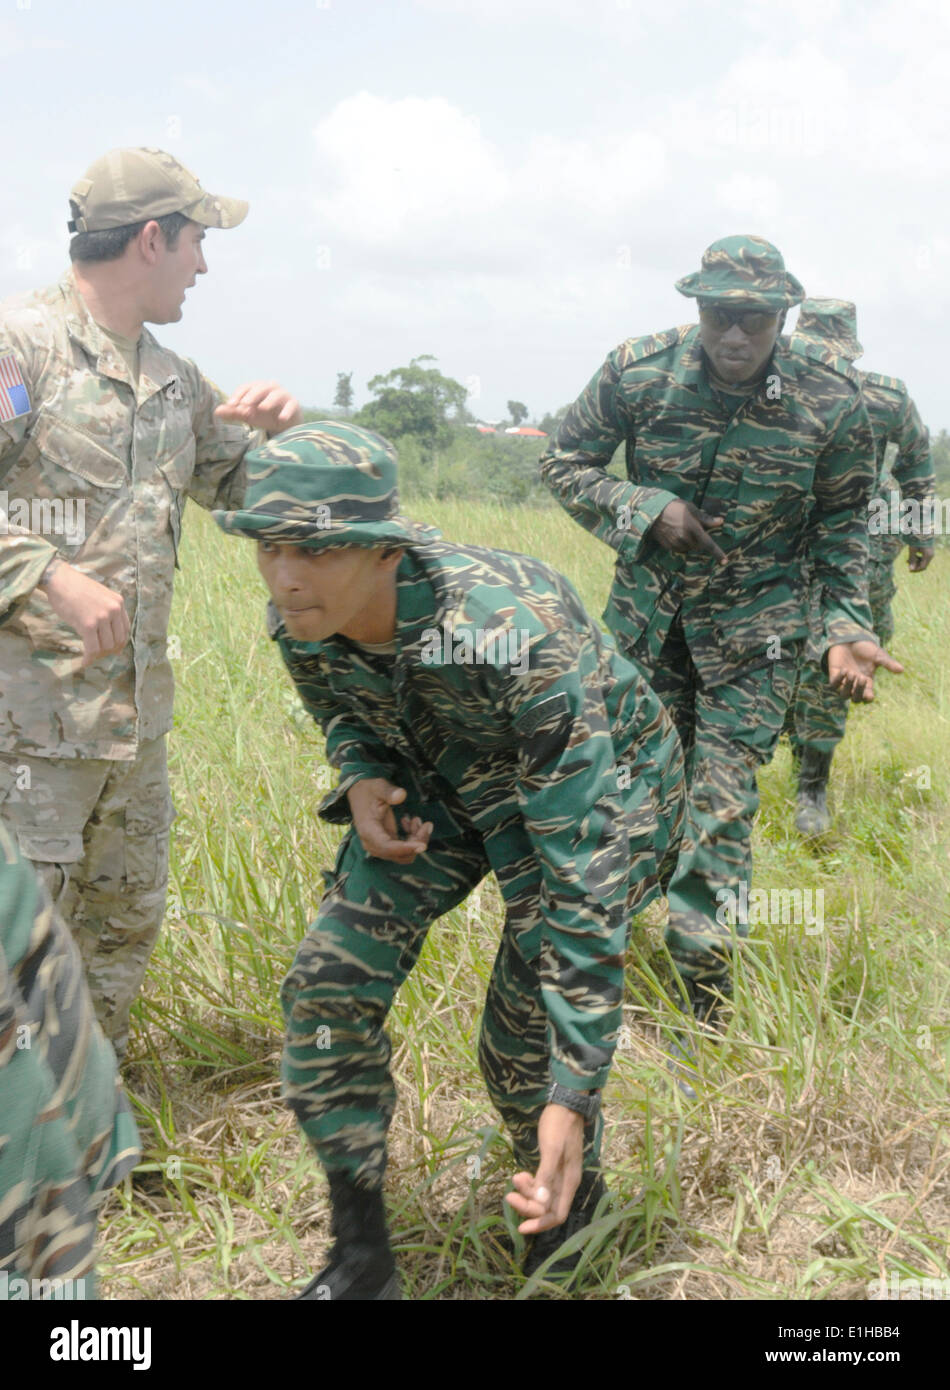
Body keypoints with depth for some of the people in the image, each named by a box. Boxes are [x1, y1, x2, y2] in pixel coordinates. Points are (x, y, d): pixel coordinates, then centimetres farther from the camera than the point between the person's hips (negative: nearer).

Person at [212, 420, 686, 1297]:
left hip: (594, 779, -5)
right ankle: (361, 1259, 9)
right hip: (442, 779, 6)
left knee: (524, 1041, -9)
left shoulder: (514, 635, -41)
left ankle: (575, 1191, 27)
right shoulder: (299, 623, -20)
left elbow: (585, 867, -40)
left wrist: (575, 1092, -42)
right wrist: (362, 781, -20)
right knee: (328, 983, -8)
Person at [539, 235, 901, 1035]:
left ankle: (708, 1008, 2)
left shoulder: (831, 406, -13)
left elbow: (843, 522, 2)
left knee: (720, 805, -7)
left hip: (754, 628, -2)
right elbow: (564, 463, -2)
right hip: (647, 609, 2)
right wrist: (645, 510, -18)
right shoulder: (639, 373, -13)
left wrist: (846, 628, -8)